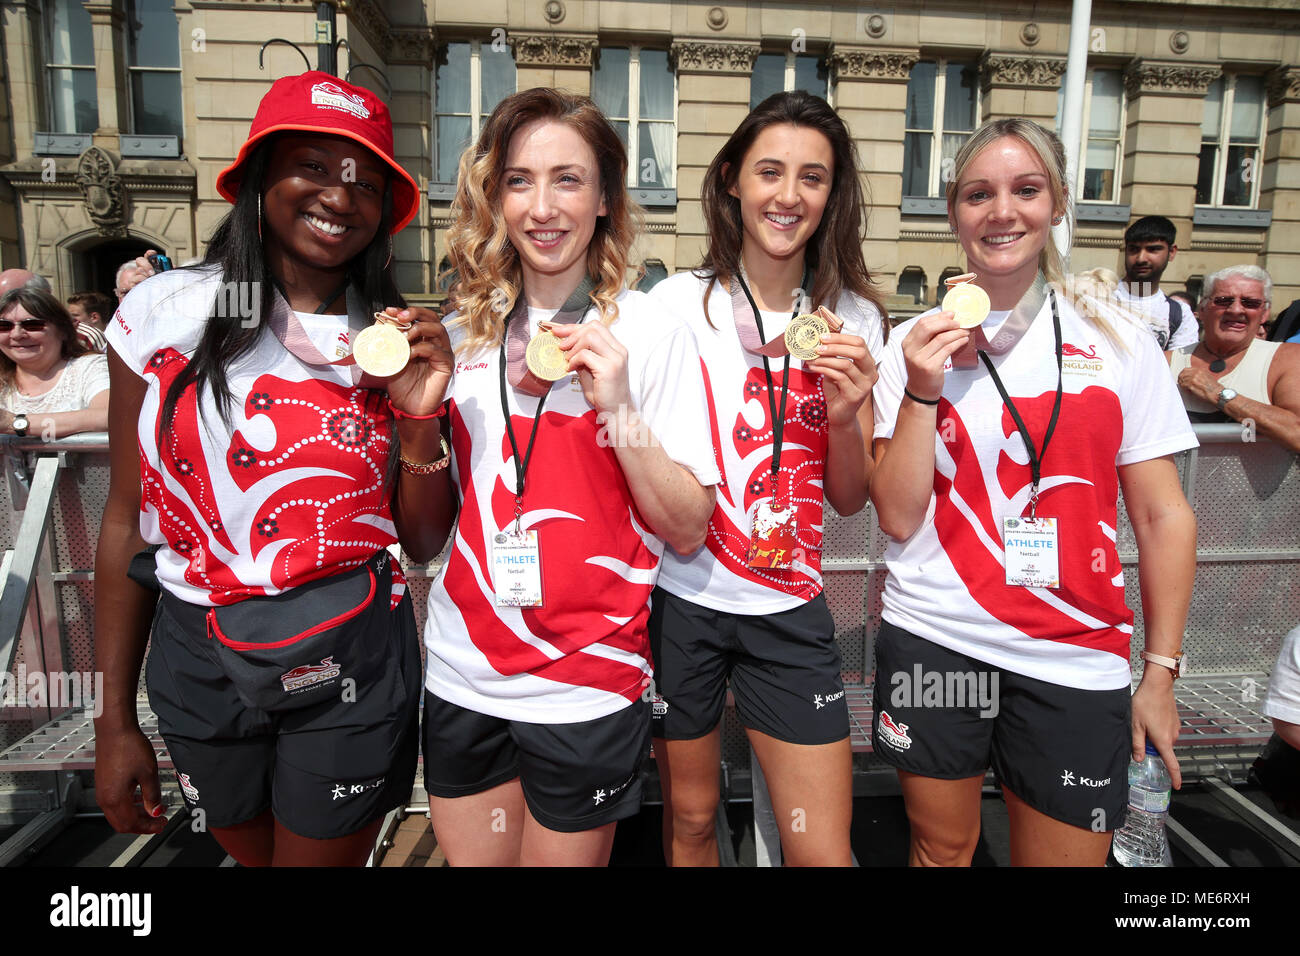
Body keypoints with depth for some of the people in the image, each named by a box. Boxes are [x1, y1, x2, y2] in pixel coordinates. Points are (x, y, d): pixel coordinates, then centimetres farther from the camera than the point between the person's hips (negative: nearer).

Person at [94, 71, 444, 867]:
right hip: (199, 659, 1)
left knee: (322, 854, 16)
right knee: (252, 853, 24)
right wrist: (114, 718, 2)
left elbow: (422, 544, -4)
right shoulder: (163, 312, -6)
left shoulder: (395, 343, -4)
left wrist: (418, 419, -21)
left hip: (353, 662, -1)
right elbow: (129, 519, -1)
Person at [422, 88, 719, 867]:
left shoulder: (654, 333, -9)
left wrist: (618, 407, -22)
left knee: (561, 852, 16)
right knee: (471, 857, 21)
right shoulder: (466, 332, 3)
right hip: (462, 678, 4)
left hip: (586, 689, -3)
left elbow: (688, 530, -11)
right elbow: (438, 516, 11)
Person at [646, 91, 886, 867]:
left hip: (791, 609, 2)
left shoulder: (853, 319, 1)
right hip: (682, 599, -1)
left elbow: (850, 500, 2)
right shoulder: (679, 304, -6)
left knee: (824, 851, 6)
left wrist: (845, 417, -15)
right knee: (690, 820, 18)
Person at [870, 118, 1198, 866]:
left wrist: (1162, 671, 2)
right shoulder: (919, 344, -1)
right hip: (932, 642, 0)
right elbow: (899, 518, -6)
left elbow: (1165, 516, 2)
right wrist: (921, 390, -16)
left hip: (1075, 662, 0)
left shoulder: (1118, 340, -1)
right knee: (941, 850, 18)